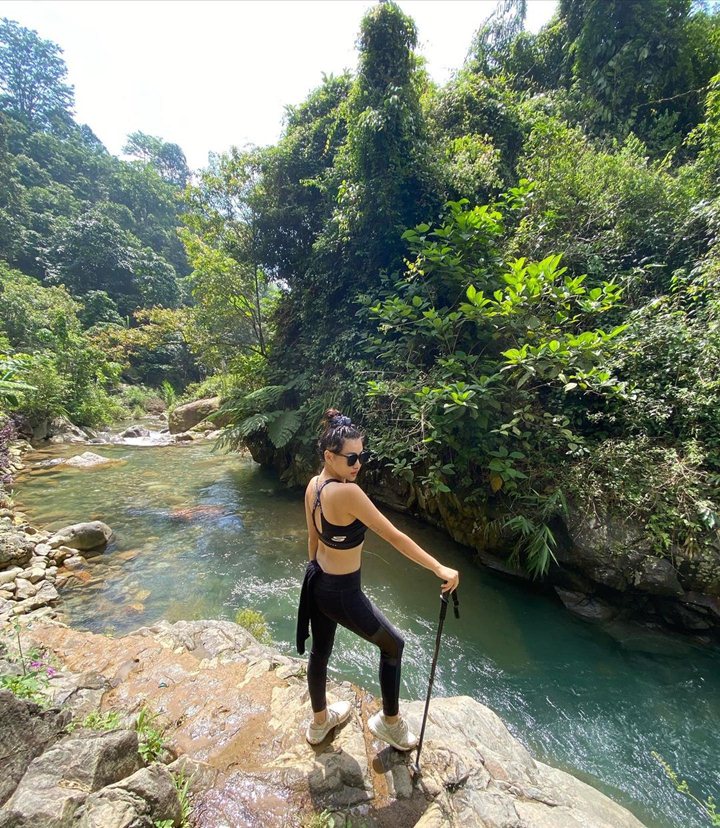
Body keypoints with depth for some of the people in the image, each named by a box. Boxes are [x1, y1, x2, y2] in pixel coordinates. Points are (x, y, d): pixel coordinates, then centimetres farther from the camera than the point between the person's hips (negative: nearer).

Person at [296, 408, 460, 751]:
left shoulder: (313, 485, -7)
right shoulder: (347, 492, -32)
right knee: (392, 645, 19)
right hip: (342, 593, -7)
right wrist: (439, 568, -22)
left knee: (320, 650, 28)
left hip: (316, 582, 8)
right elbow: (393, 536, -29)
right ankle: (389, 721, 41)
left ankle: (319, 722, 55)